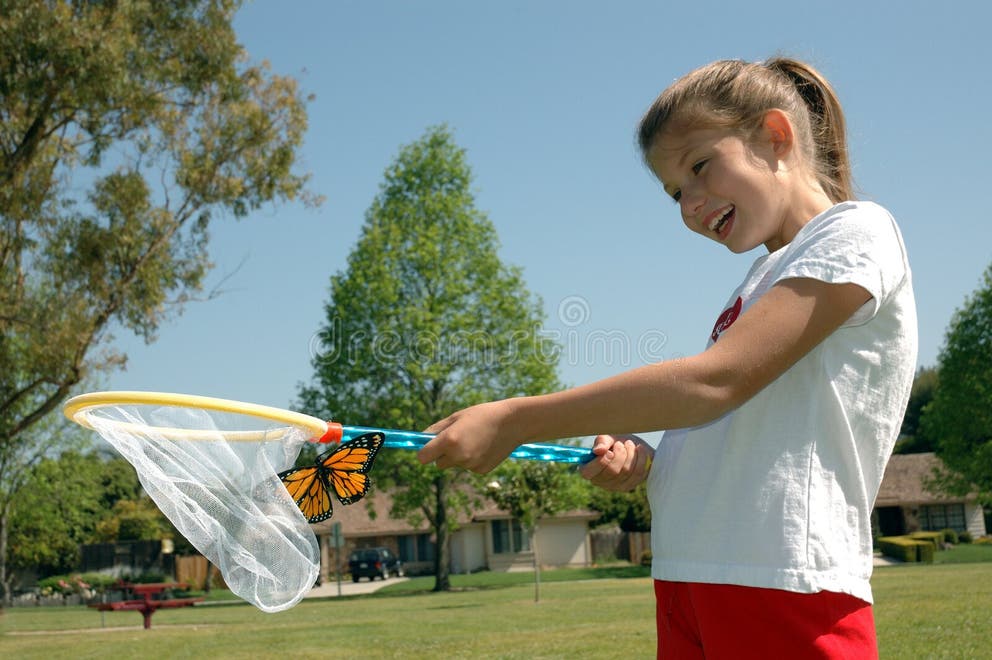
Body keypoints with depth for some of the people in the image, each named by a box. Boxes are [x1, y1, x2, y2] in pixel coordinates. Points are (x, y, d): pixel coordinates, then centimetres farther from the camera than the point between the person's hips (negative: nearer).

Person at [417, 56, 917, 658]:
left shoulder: (857, 232, -5)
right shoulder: (764, 277, 21)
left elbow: (714, 380, -18)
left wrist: (512, 421, -17)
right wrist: (643, 463, -2)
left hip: (785, 587, -8)